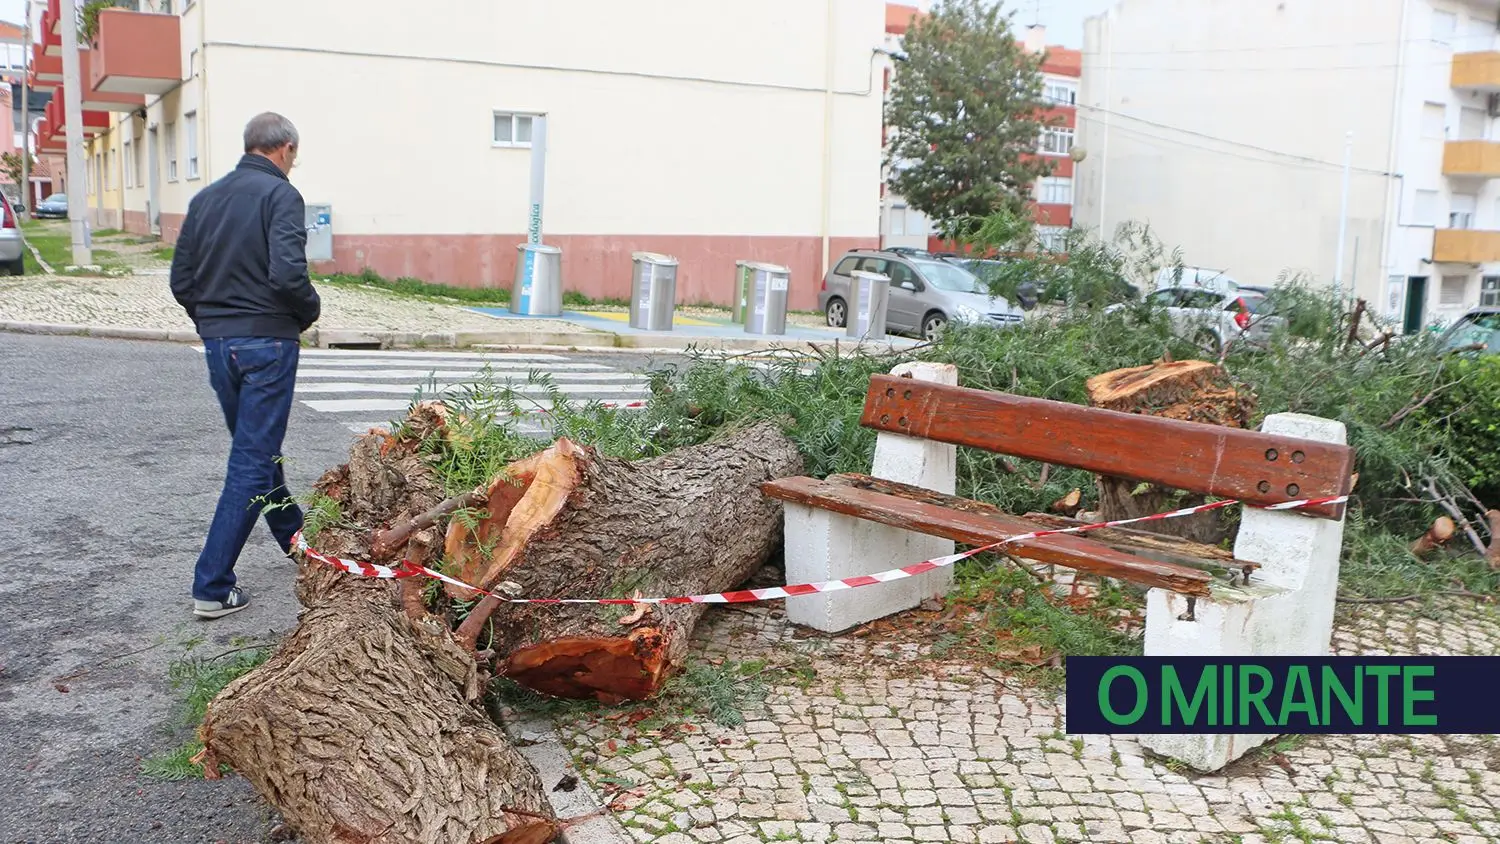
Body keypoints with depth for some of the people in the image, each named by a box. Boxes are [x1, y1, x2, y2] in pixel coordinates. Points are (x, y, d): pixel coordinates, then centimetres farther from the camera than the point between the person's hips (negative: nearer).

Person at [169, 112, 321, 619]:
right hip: (266, 342, -7)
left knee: (256, 447, 22)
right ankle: (212, 586, -2)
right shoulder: (280, 195, -10)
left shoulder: (206, 198, 10)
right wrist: (310, 311, -5)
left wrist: (211, 322, 19)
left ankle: (295, 538, 41)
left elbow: (181, 280, 9)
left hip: (217, 344, 7)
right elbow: (287, 273, -23)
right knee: (253, 460, -2)